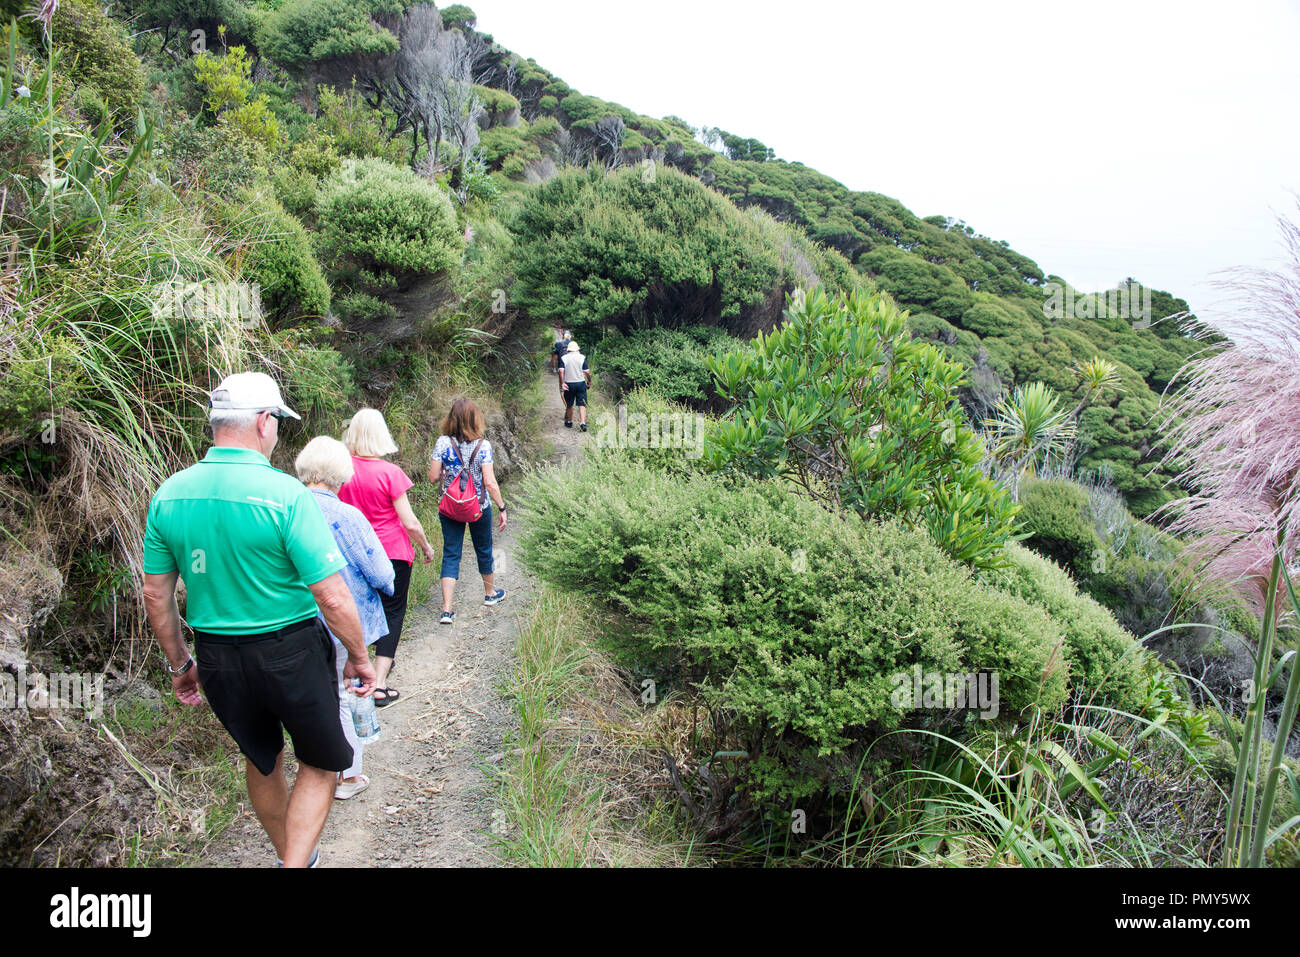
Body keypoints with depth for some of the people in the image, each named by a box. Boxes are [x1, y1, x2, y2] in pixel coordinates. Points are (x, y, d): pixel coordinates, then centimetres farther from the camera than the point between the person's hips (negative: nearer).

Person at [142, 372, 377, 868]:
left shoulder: (168, 494, -5)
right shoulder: (284, 493, -21)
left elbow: (156, 595, 3)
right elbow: (332, 598, -21)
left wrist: (179, 663, 16)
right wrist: (359, 657, -6)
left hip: (216, 656, 6)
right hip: (291, 653, -5)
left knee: (261, 761, 27)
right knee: (319, 764, 18)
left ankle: (291, 855, 48)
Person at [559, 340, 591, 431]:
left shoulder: (564, 358, -2)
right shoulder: (582, 357, -2)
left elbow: (561, 371, -12)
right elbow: (587, 372, -4)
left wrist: (562, 383, -12)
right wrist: (589, 380, 11)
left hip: (569, 384, 1)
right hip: (581, 383, -1)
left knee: (569, 405, 14)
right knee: (582, 404, -1)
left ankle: (569, 422, 29)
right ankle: (582, 423, -15)